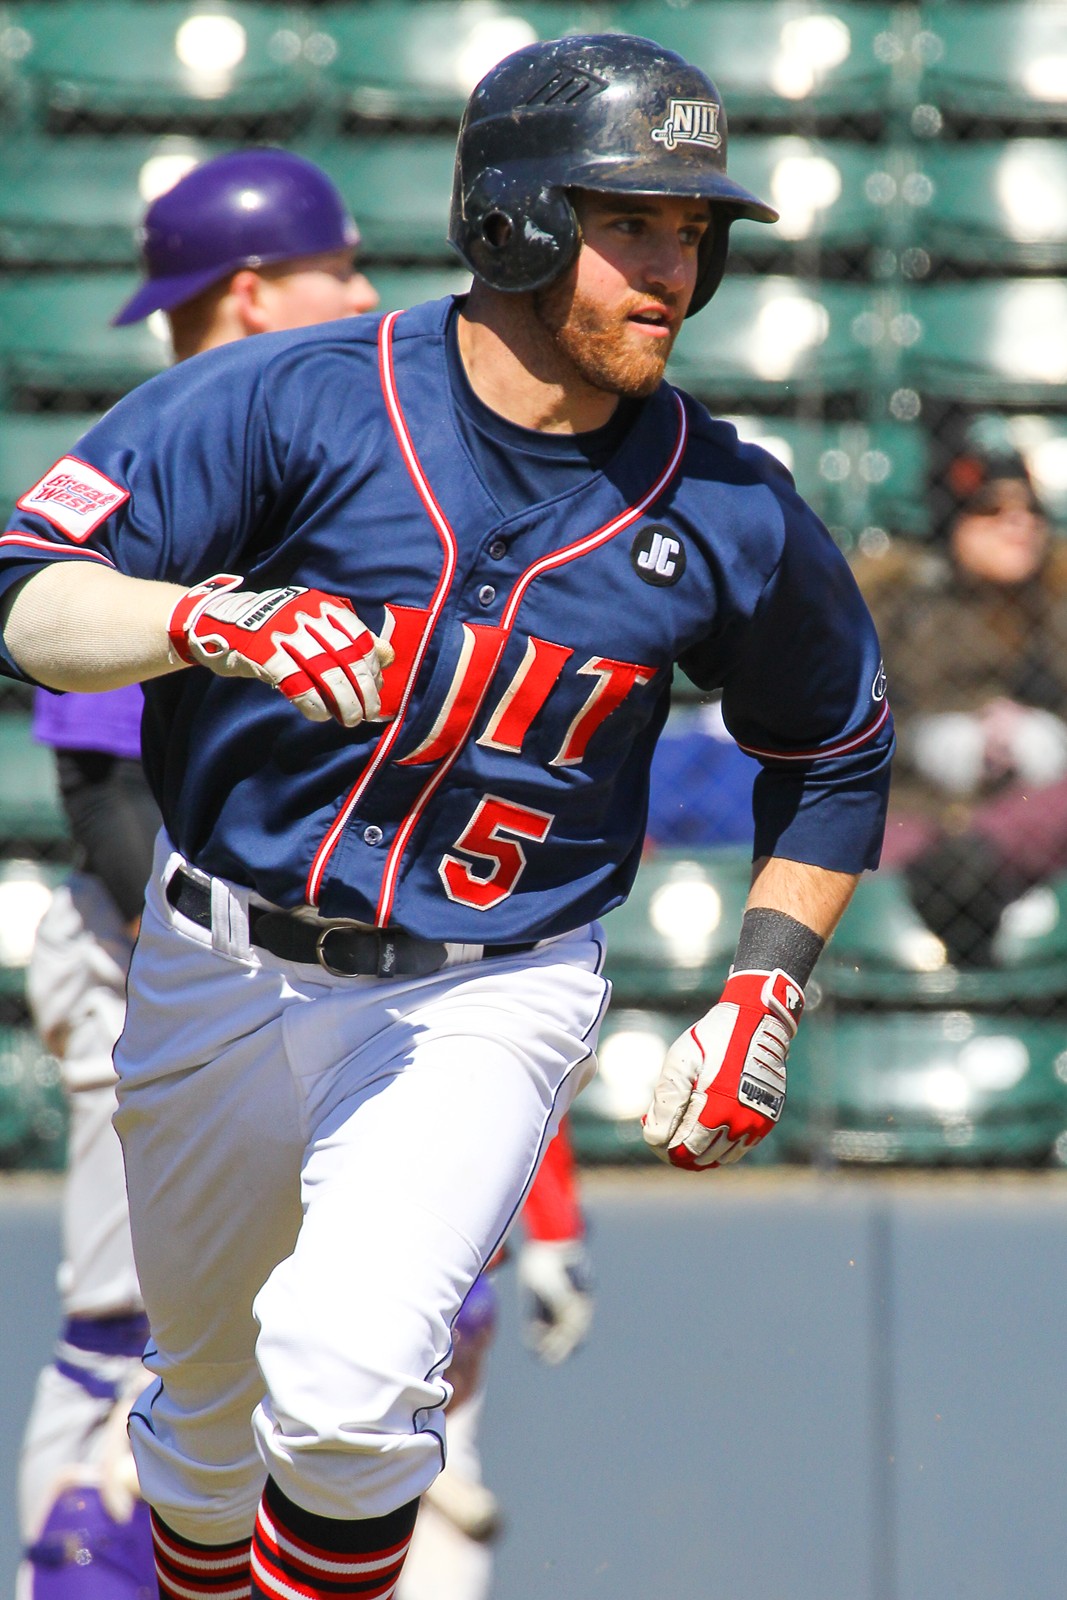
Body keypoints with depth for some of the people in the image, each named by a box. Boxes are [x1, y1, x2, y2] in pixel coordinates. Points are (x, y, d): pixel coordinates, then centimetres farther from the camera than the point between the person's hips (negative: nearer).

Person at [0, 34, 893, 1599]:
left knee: (345, 1382, -26)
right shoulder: (294, 401, -12)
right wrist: (208, 620, -37)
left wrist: (765, 997, 4)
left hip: (484, 998, -1)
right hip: (220, 975, 1)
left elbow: (835, 756, 13)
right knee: (206, 1398, 18)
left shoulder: (732, 516, -5)